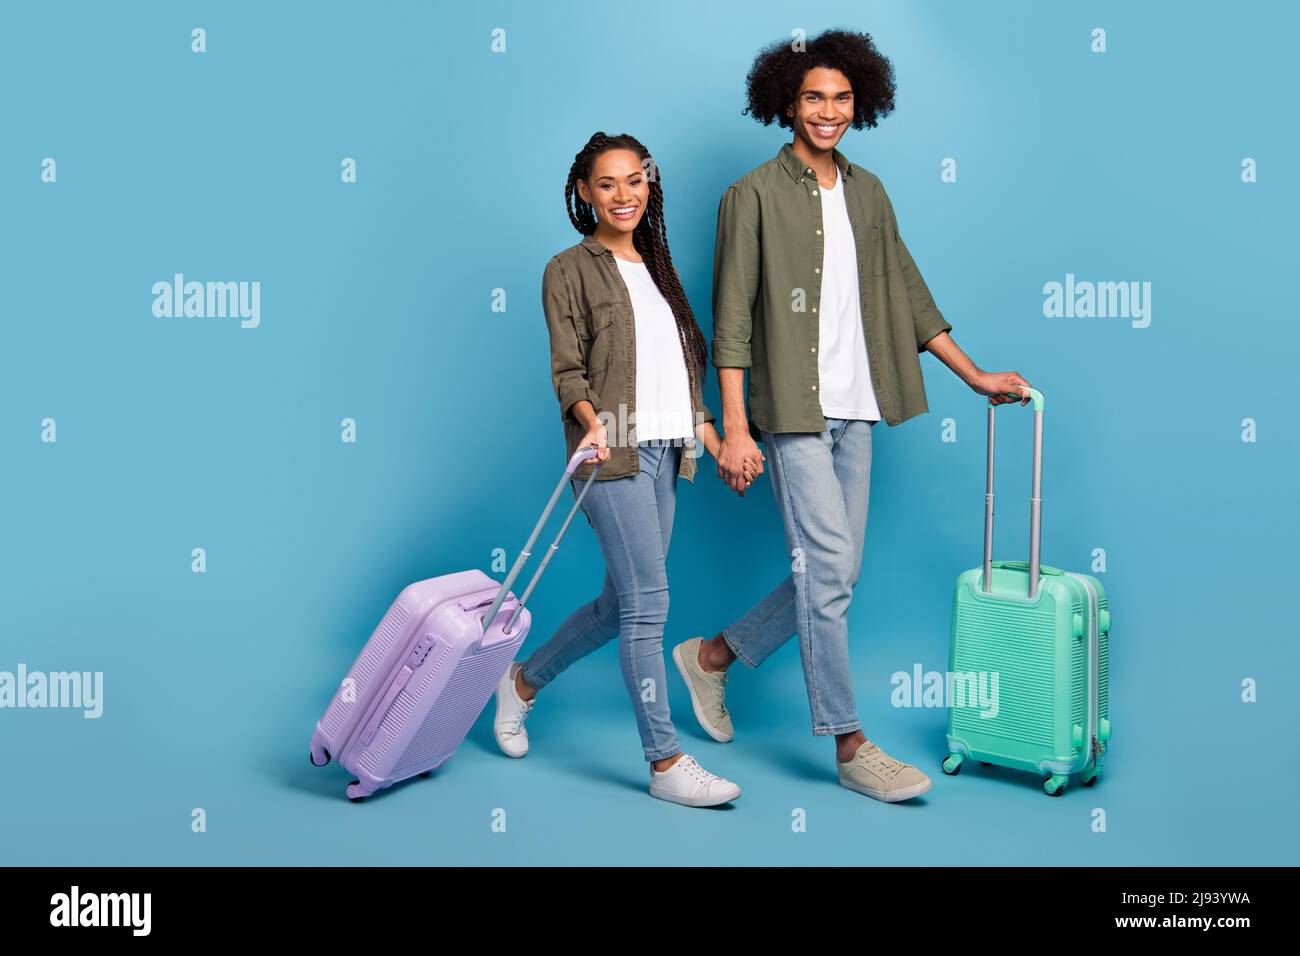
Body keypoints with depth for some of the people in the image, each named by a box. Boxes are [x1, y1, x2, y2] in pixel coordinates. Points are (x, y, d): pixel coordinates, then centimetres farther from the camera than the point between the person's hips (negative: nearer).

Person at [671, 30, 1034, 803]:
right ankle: (850, 746, 5)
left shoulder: (867, 193, 14)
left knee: (836, 573, 10)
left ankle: (714, 656, 28)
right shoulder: (754, 195, -5)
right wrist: (735, 428, -15)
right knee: (829, 570, -6)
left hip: (855, 412, 7)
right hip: (793, 411, -7)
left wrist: (977, 376, 15)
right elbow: (731, 320, -9)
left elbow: (907, 294, 18)